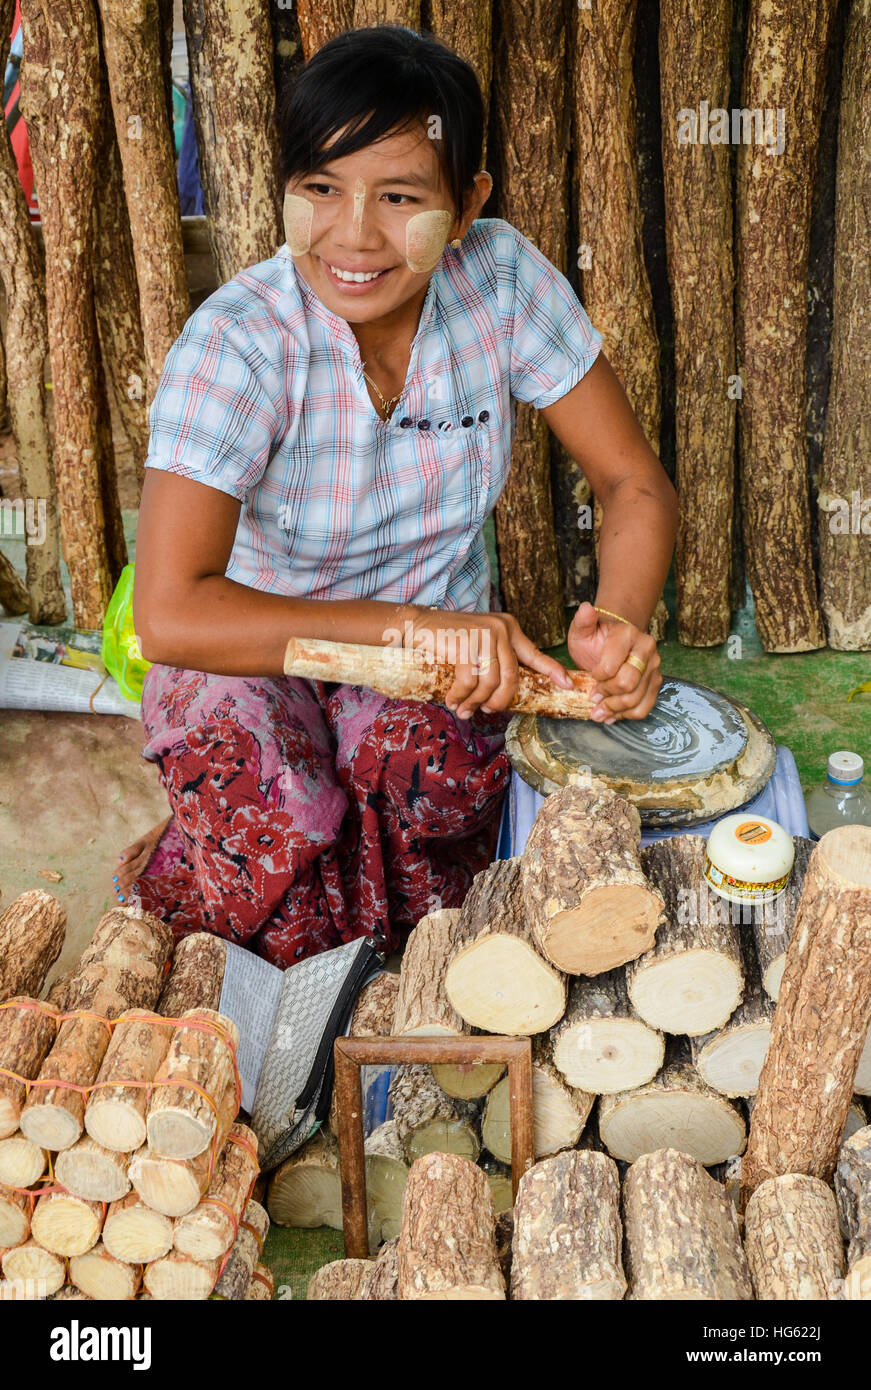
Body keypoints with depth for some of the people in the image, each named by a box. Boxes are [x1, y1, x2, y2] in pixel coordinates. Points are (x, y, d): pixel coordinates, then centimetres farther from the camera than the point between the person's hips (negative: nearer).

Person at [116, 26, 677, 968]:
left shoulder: (504, 280, -15)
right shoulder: (235, 345, -24)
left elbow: (632, 481, -8)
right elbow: (169, 615, -32)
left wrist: (621, 622, -29)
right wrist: (411, 626, -37)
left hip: (444, 646, 3)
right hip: (254, 657, -3)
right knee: (278, 855, -32)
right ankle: (167, 880, 5)